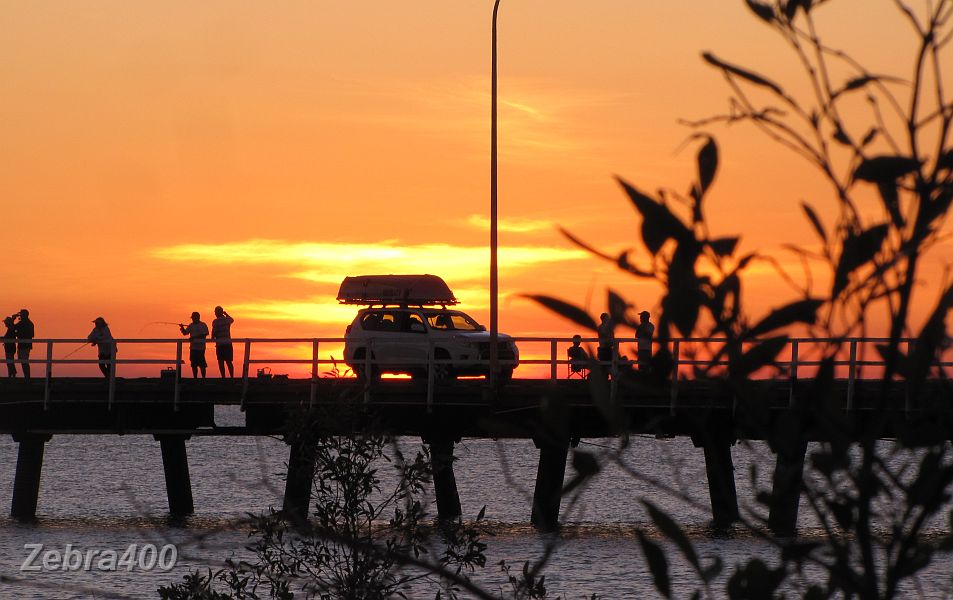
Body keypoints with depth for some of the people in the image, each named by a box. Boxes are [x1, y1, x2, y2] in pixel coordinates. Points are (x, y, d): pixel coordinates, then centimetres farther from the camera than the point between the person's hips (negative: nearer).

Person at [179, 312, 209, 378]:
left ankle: (203, 377, -5)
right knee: (193, 364, 5)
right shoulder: (191, 325, 16)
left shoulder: (203, 325, -2)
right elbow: (185, 333, 13)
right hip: (193, 347, 6)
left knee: (201, 364, -8)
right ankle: (195, 377, 9)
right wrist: (182, 328, -8)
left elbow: (204, 335, -11)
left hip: (200, 348, -6)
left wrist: (194, 337, -18)